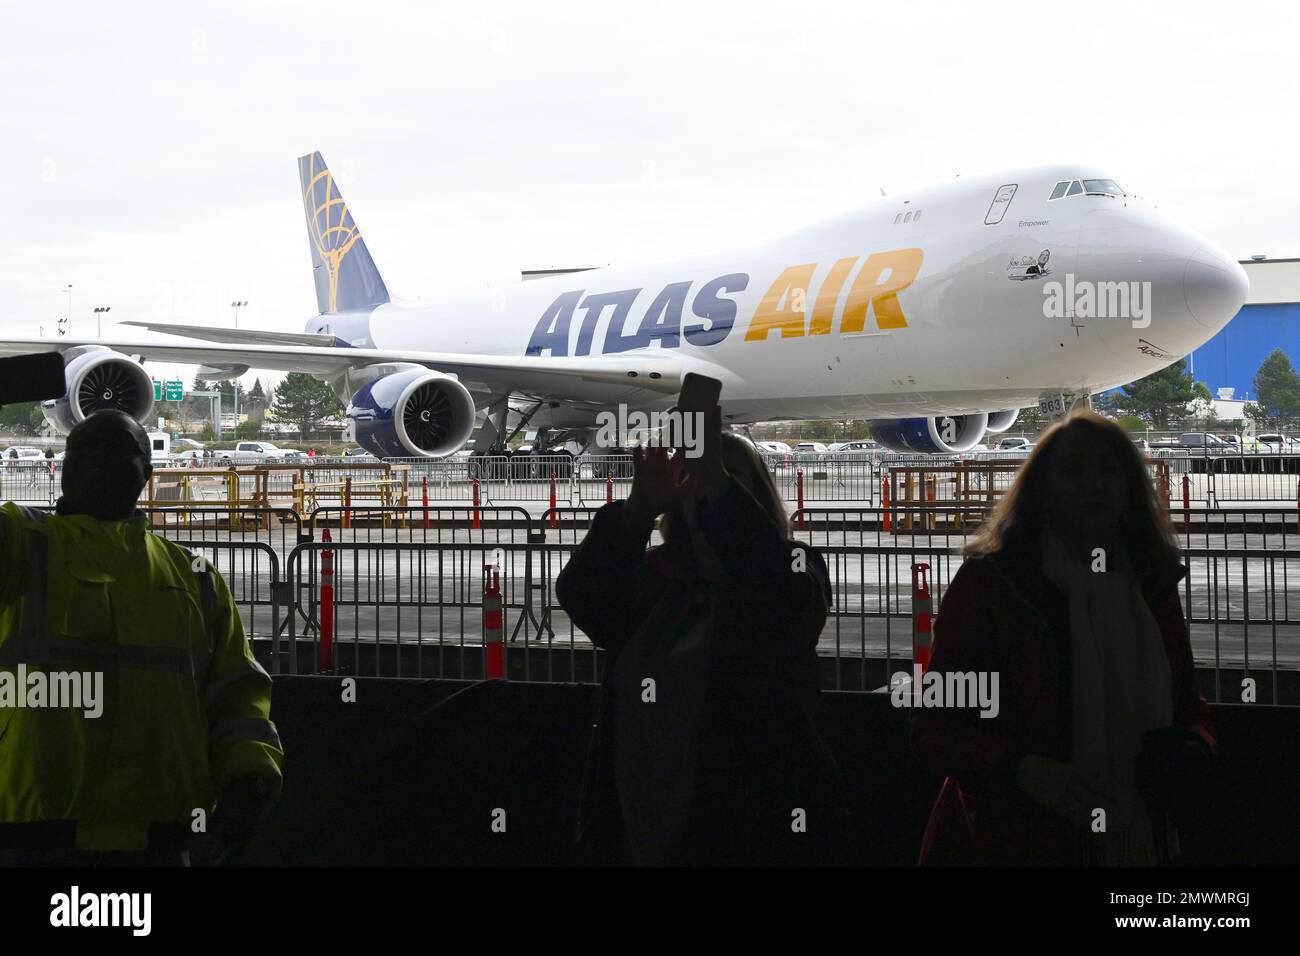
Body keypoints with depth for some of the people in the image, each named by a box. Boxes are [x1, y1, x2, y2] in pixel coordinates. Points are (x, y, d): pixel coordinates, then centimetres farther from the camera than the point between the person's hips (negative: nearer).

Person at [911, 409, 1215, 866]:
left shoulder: (1152, 587, 6)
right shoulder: (987, 580, -10)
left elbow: (1189, 708, 16)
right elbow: (934, 723, -11)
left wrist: (1192, 751, -8)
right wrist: (1024, 772, -27)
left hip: (1138, 842, 5)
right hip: (1011, 841, -5)